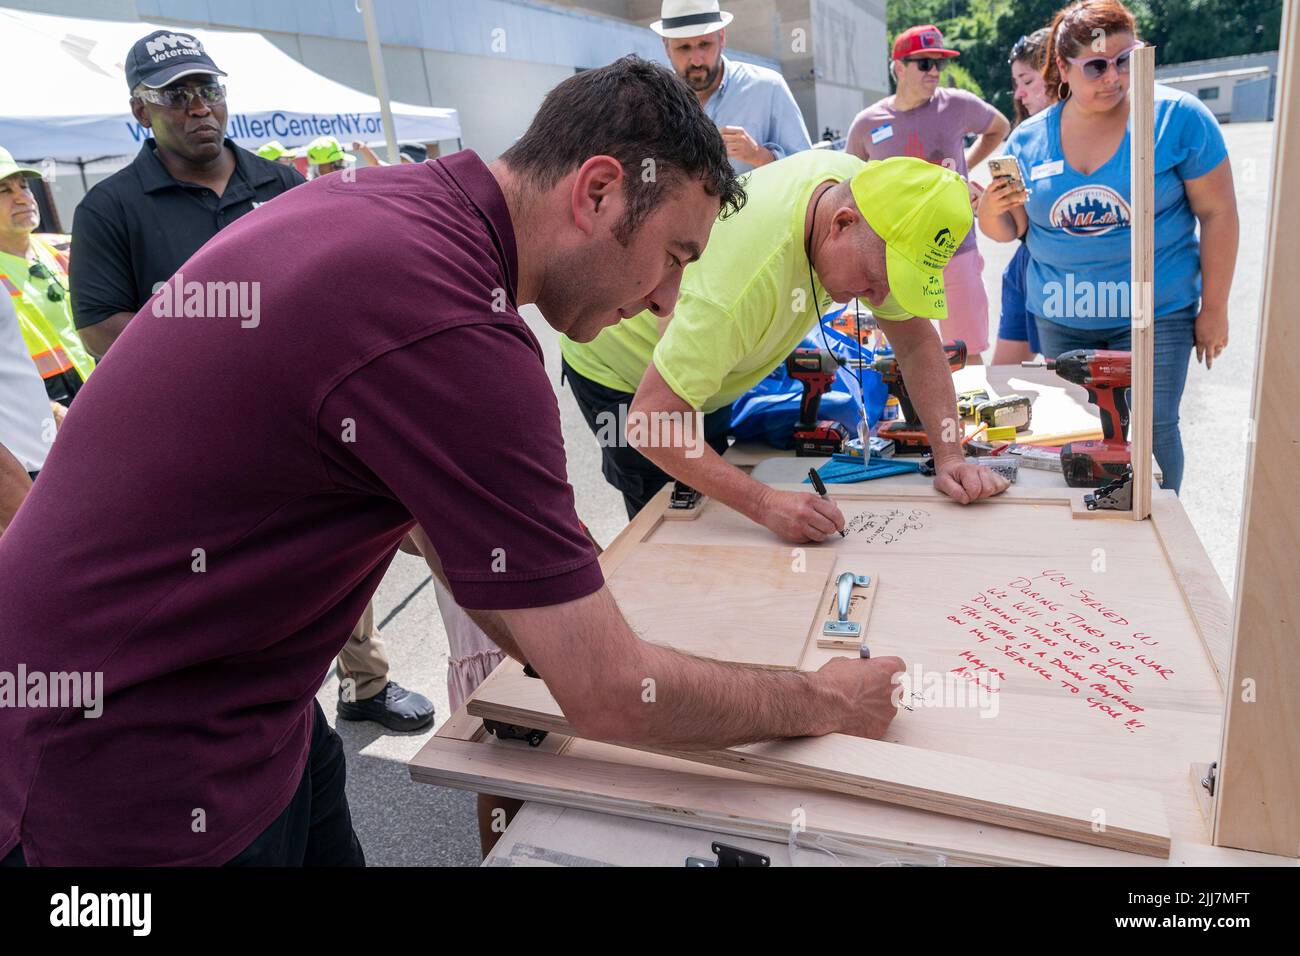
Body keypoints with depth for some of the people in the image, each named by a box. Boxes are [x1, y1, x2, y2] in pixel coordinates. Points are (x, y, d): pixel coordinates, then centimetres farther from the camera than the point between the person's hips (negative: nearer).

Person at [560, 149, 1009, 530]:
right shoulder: (745, 277, -43)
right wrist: (766, 505, -49)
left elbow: (916, 338, -13)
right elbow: (649, 425, -41)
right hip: (624, 370, -6)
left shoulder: (861, 186, -21)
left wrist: (950, 457, -23)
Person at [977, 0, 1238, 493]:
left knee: (1150, 431, -4)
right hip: (1059, 318, 3)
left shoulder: (1179, 118, -8)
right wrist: (990, 209, -18)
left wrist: (1213, 309, -5)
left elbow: (1217, 214, -4)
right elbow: (1008, 230, 7)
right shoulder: (1030, 138, 0)